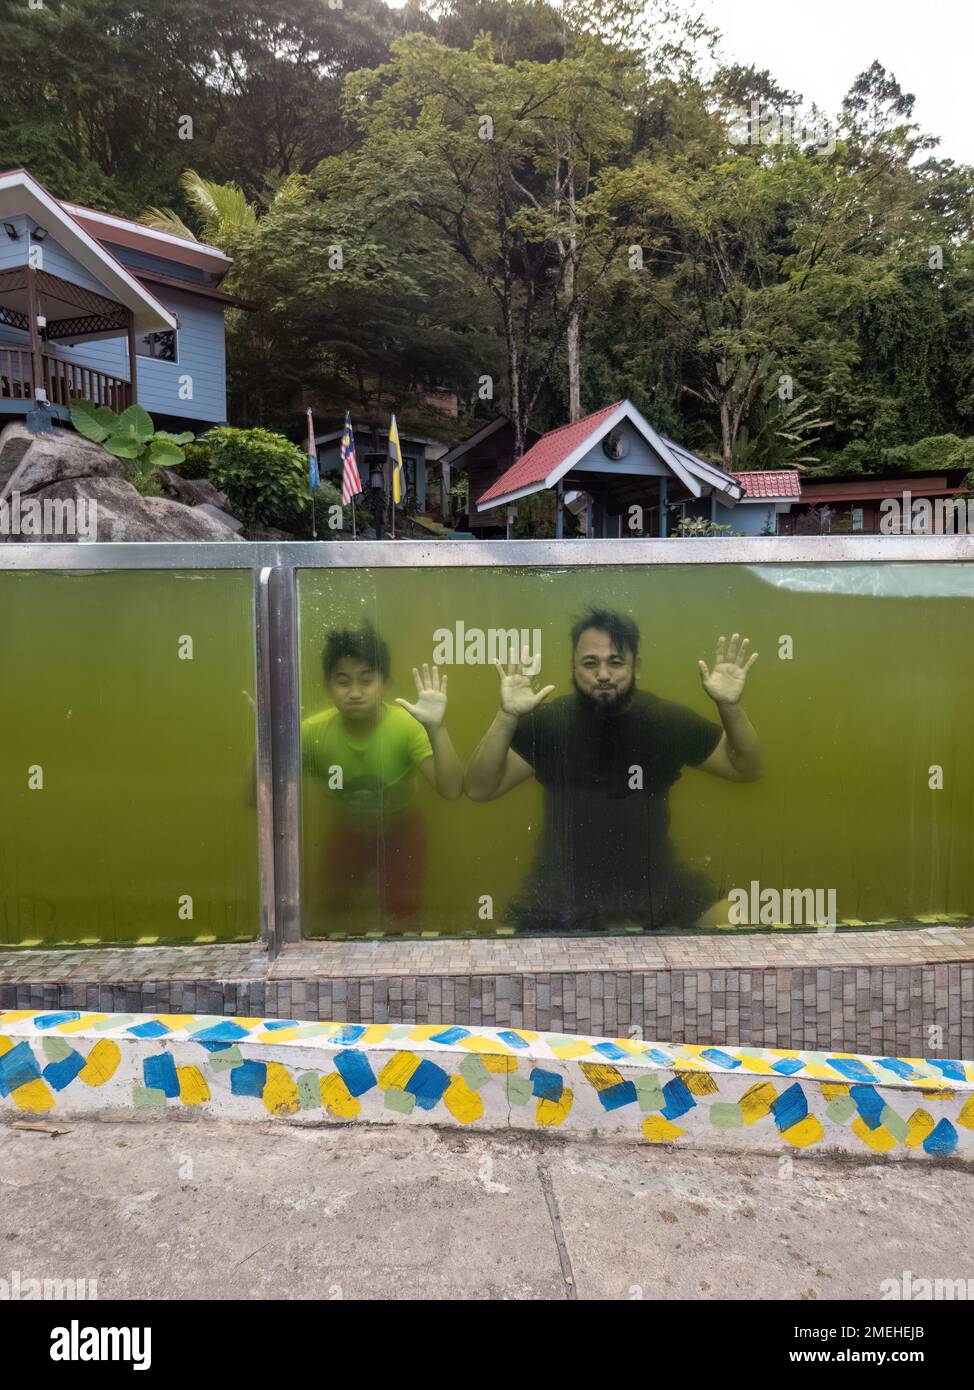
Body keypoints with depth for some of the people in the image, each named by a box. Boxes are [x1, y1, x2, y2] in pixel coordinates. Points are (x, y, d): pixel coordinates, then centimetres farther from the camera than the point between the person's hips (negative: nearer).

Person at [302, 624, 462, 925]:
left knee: (401, 916, 2)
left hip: (400, 832, -1)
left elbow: (451, 790, -41)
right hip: (347, 833, 2)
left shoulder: (406, 726, -32)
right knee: (335, 911, 13)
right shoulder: (313, 732, -26)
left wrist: (436, 729, -54)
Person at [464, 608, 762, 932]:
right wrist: (507, 716, -30)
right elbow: (479, 789, -15)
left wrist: (730, 707, -17)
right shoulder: (547, 722, -10)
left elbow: (746, 769, 2)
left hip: (652, 880, 2)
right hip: (563, 888, -1)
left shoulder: (668, 720, -5)